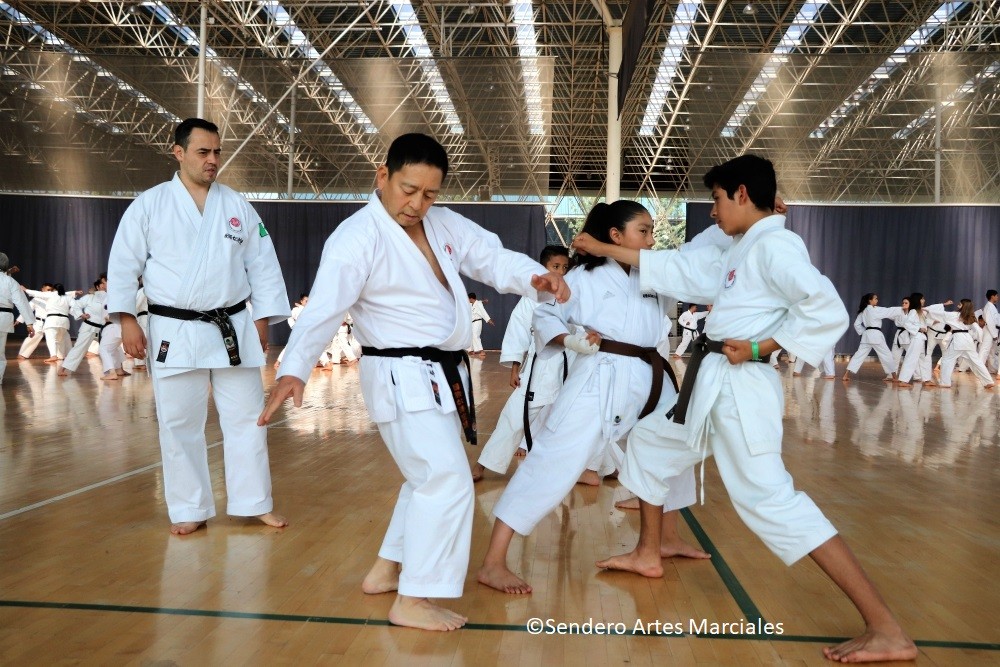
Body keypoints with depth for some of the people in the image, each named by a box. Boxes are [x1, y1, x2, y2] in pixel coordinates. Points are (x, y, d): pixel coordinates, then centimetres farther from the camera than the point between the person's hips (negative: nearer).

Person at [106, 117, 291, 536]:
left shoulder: (238, 206, 6)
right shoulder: (149, 205, 0)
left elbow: (263, 266, 7)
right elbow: (124, 264, 0)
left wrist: (263, 319, 3)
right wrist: (127, 320, -7)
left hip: (234, 330, 2)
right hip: (175, 333, -1)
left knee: (246, 418, 6)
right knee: (179, 425, 5)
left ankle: (256, 503, 19)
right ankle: (190, 510, 19)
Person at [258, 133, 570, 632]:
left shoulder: (445, 225, 7)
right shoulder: (357, 238, -17)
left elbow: (493, 258, 5)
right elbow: (323, 308, -27)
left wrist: (536, 277, -15)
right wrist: (293, 370, -40)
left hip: (442, 376, 9)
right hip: (403, 379, -9)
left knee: (431, 477, 20)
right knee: (447, 481, -13)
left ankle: (386, 571, 35)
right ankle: (413, 601, -1)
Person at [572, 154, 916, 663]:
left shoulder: (775, 244, -12)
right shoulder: (736, 253, 17)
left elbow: (828, 312, -22)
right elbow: (676, 269, 20)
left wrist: (758, 347, -17)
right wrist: (605, 250, 21)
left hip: (739, 388, -10)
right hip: (711, 385, 10)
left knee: (768, 497, -16)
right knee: (648, 446, 23)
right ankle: (646, 554, 41)